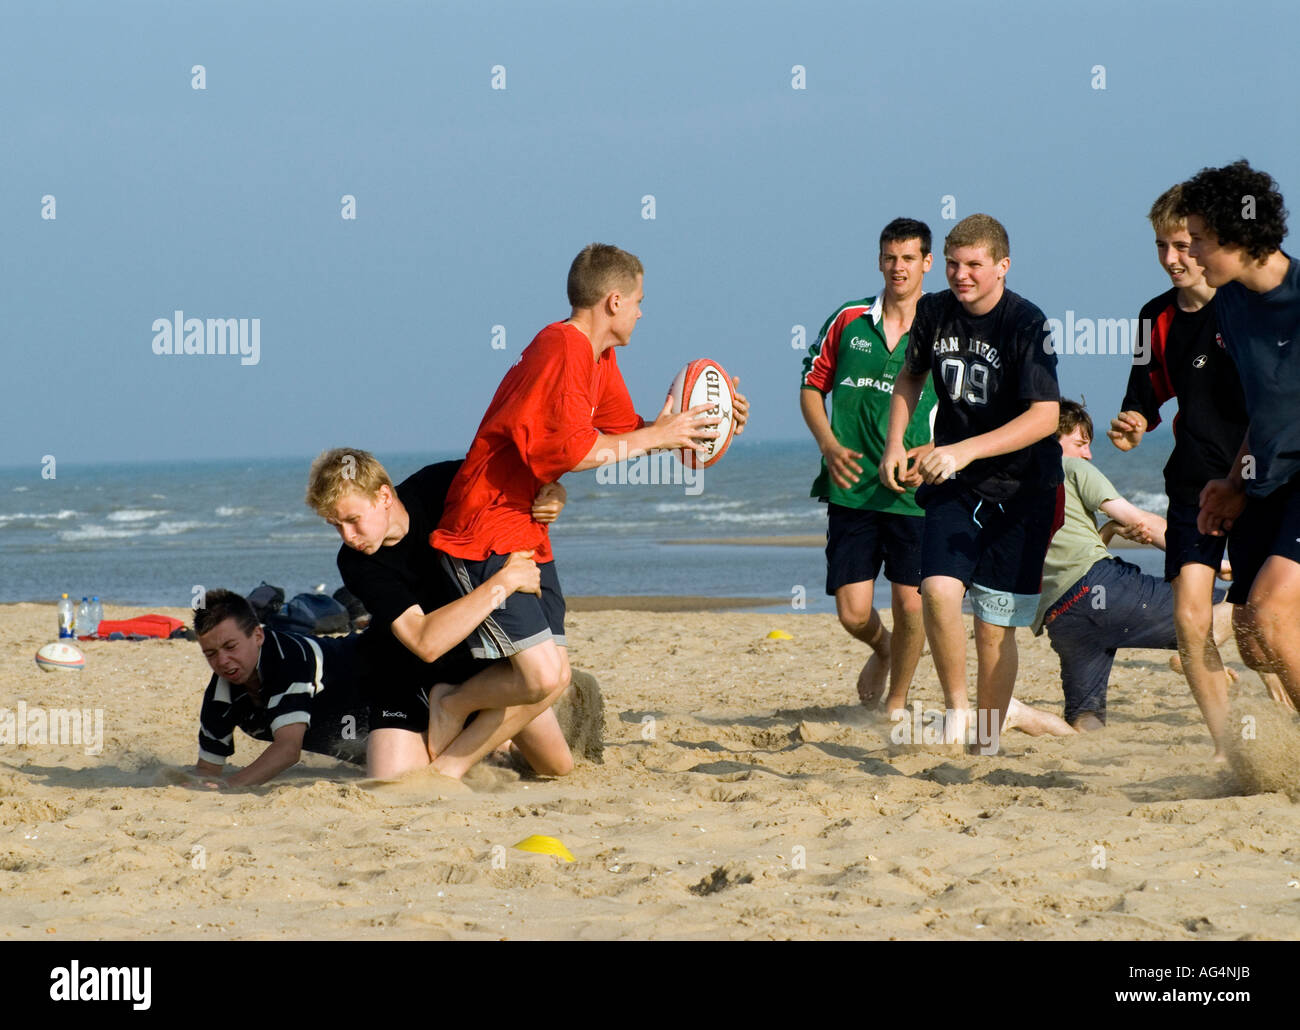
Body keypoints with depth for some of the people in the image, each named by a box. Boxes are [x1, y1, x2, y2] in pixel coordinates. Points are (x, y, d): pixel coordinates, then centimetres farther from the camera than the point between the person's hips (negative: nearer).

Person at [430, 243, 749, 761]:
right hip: (485, 536, -11)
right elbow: (570, 451, -26)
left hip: (529, 534, 11)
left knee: (552, 675, 8)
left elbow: (627, 431, 19)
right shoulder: (562, 349, -19)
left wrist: (709, 422, 7)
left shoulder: (600, 357, 14)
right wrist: (655, 437, -16)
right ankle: (451, 706, 7)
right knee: (543, 676, -19)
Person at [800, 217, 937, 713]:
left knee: (910, 604, -4)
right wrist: (830, 446, -3)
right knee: (853, 612, -2)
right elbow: (811, 387, 13)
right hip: (852, 489, 1)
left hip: (914, 492, -1)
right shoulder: (847, 321, 5)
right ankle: (882, 649, 34)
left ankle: (897, 702, 18)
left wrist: (935, 450, -13)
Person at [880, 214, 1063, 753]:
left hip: (1020, 490, -4)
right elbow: (912, 374, 20)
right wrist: (894, 442, 6)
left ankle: (987, 748, 14)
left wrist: (965, 450, -31)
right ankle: (955, 705, 0)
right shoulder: (934, 312, -1)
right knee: (938, 588, -21)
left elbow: (1045, 417, -24)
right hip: (953, 485, 4)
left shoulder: (1027, 325, -17)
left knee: (994, 626, -1)